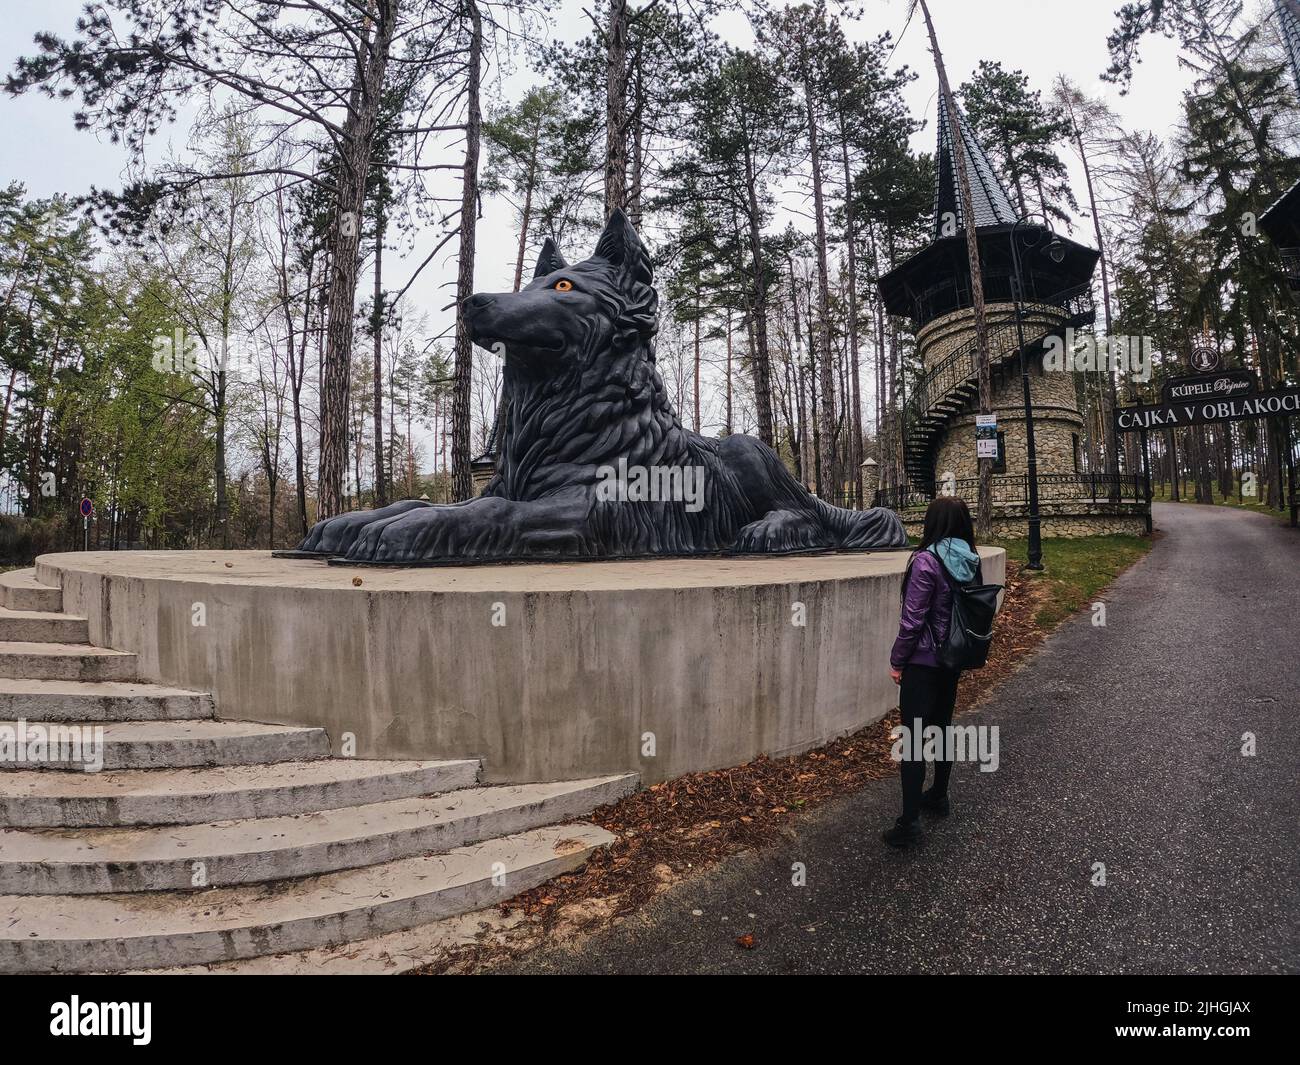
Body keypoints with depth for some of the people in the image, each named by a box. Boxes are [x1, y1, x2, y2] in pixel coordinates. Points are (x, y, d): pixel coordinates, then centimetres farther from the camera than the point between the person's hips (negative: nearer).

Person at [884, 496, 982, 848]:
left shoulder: (927, 559, -19)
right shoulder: (971, 560, 2)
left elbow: (912, 618, -18)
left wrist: (897, 660, -8)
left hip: (923, 661, -7)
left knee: (913, 738, -4)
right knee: (942, 727, 22)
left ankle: (909, 823, -3)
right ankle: (938, 797, 37)